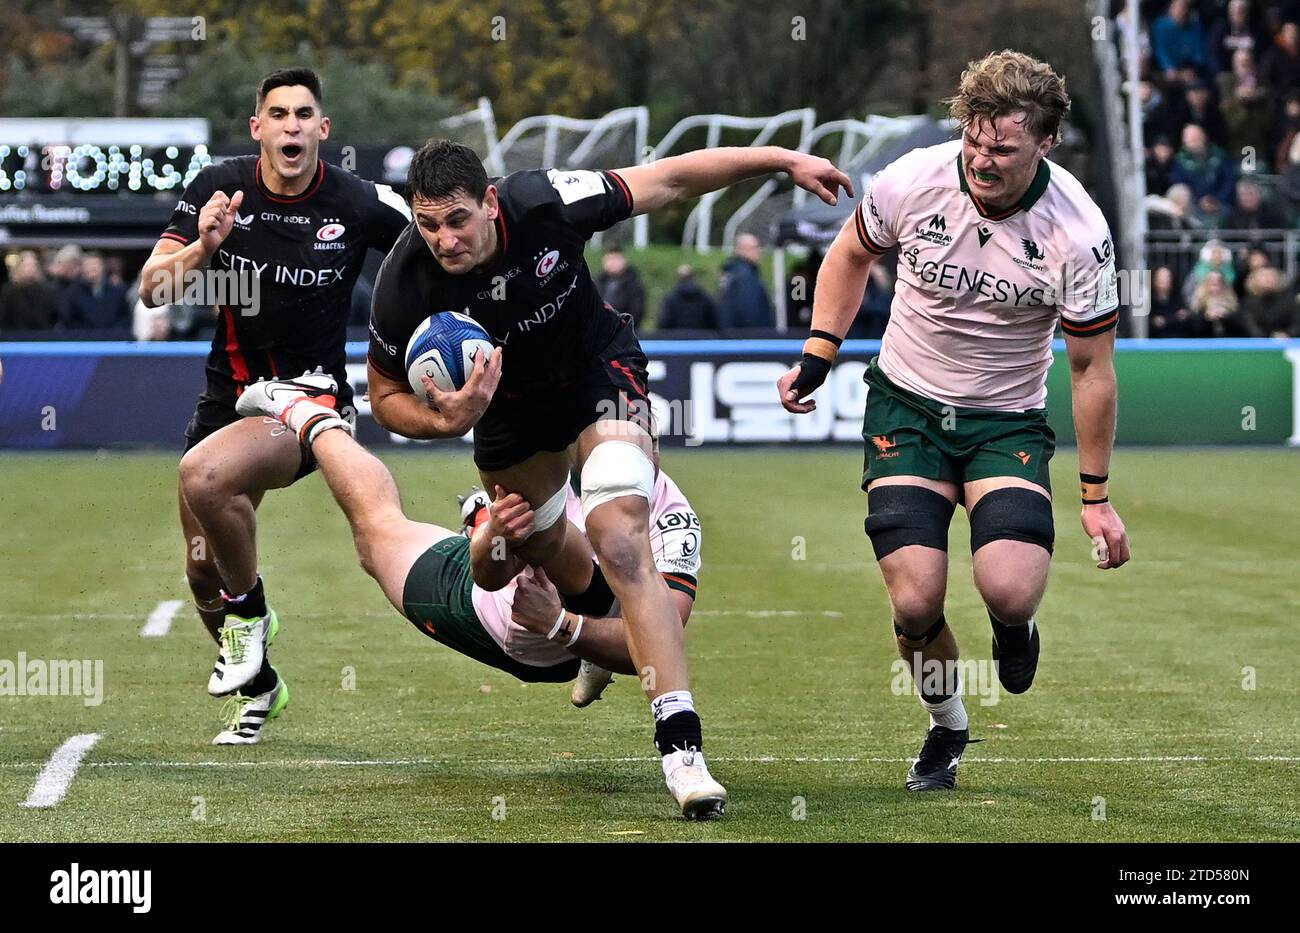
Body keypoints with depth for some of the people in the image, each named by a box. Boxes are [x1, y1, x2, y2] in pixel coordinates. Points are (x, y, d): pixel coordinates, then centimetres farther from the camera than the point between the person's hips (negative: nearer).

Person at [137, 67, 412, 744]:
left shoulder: (360, 204, -12)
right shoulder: (218, 187, -6)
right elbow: (151, 290, -9)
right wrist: (203, 248, -28)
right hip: (229, 397, 4)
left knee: (203, 474, -33)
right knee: (203, 572, 9)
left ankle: (250, 610, -7)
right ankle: (257, 687, 38)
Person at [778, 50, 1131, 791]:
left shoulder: (1080, 236, -21)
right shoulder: (911, 182, -16)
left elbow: (1092, 368, -8)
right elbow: (852, 255, 8)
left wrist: (1097, 495, -4)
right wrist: (817, 357, 2)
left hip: (1008, 420, -1)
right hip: (906, 404, 1)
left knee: (1009, 591, -23)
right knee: (916, 605, -12)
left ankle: (1015, 627, 17)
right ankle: (947, 726, 20)